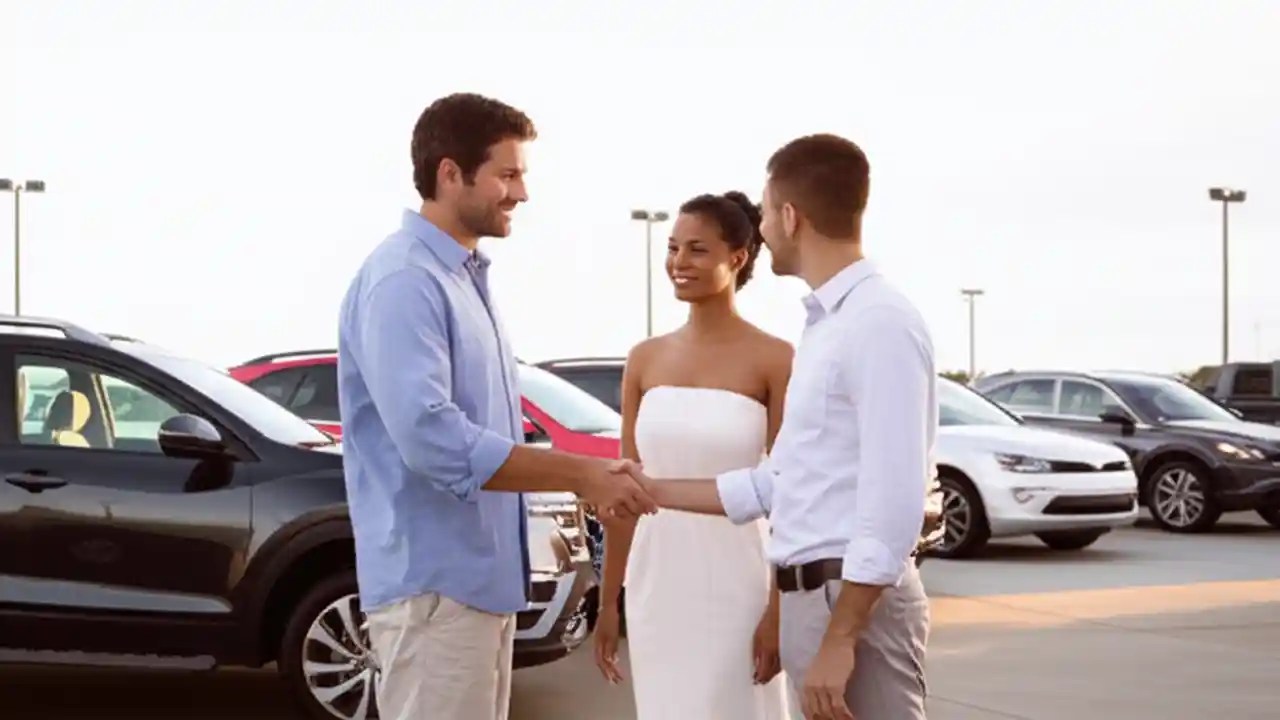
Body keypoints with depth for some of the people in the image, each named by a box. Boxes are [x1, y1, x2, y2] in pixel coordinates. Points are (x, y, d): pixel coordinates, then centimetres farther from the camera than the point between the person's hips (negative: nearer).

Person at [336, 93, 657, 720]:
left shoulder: (467, 277, 14)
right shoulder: (403, 281, -18)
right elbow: (431, 438, -27)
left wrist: (584, 475, 13)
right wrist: (579, 474, -22)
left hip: (483, 576, 10)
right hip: (435, 582, -10)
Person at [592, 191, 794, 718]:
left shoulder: (773, 359, -7)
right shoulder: (645, 359, 6)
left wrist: (780, 608, -11)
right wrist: (608, 602, 9)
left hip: (734, 584, -4)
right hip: (656, 585, 4)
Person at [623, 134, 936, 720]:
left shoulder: (879, 323, -16)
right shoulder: (823, 326, 14)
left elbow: (895, 500, -22)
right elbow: (779, 483, 17)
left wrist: (840, 638, -22)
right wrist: (655, 490, 20)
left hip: (857, 599, -9)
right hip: (812, 595, 9)